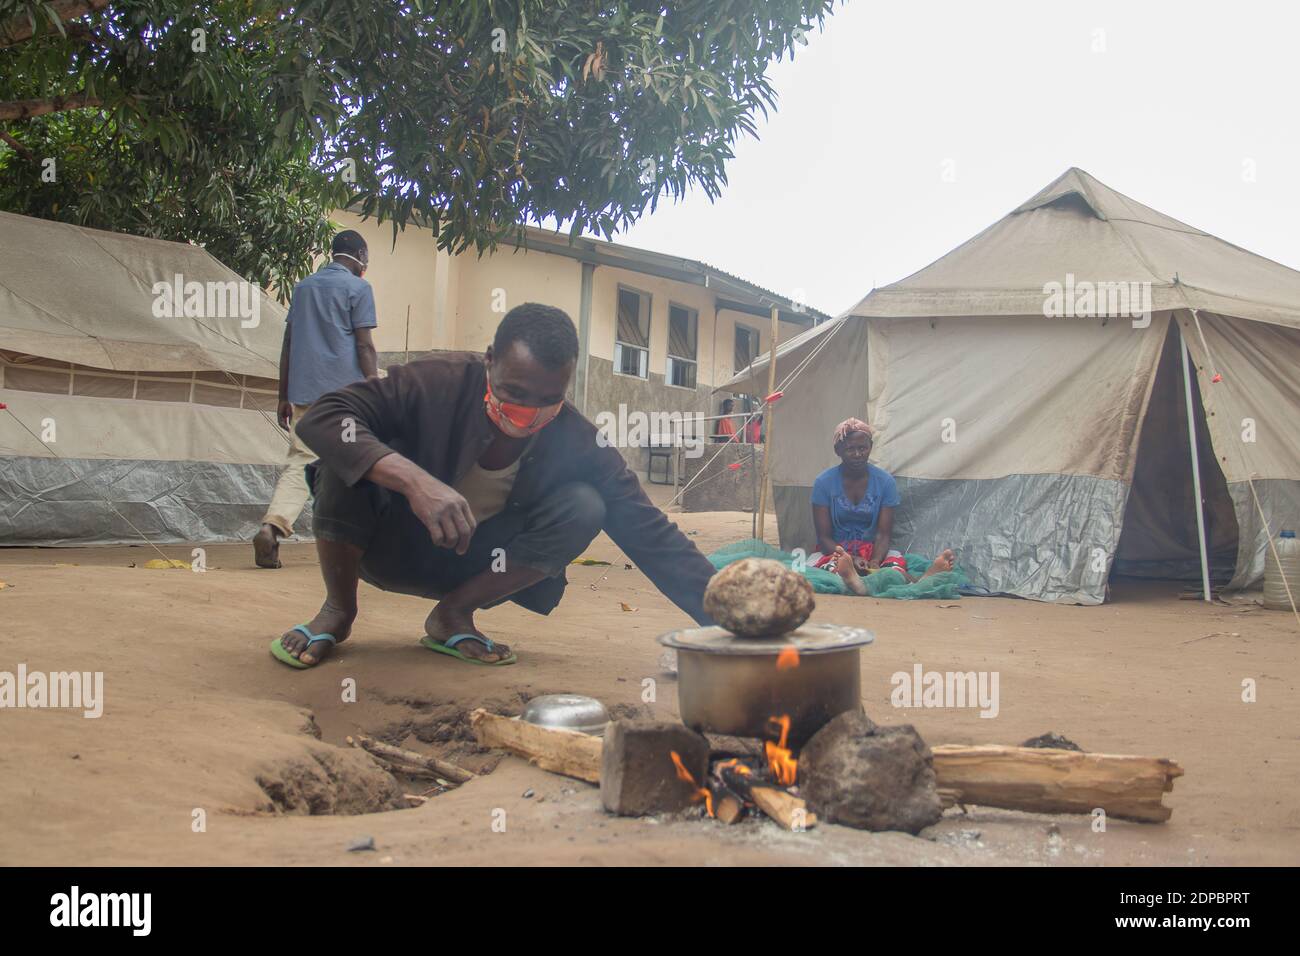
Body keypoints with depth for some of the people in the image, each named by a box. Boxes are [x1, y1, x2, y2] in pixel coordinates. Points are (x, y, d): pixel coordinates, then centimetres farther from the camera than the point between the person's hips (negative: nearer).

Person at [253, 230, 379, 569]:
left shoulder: (303, 287, 18)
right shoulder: (358, 288, 0)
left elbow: (288, 344, 15)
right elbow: (364, 346, -7)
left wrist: (283, 397, 17)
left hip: (304, 392, 5)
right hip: (345, 390, -4)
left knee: (300, 462, 1)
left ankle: (271, 527, -20)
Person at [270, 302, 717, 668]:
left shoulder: (578, 445, -20)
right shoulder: (440, 383, -25)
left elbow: (652, 537, -19)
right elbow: (320, 417, -32)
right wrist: (415, 479, -47)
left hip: (471, 564, 2)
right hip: (392, 544, -2)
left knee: (584, 509, -21)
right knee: (348, 449, -31)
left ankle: (453, 614, -5)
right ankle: (338, 610, -9)